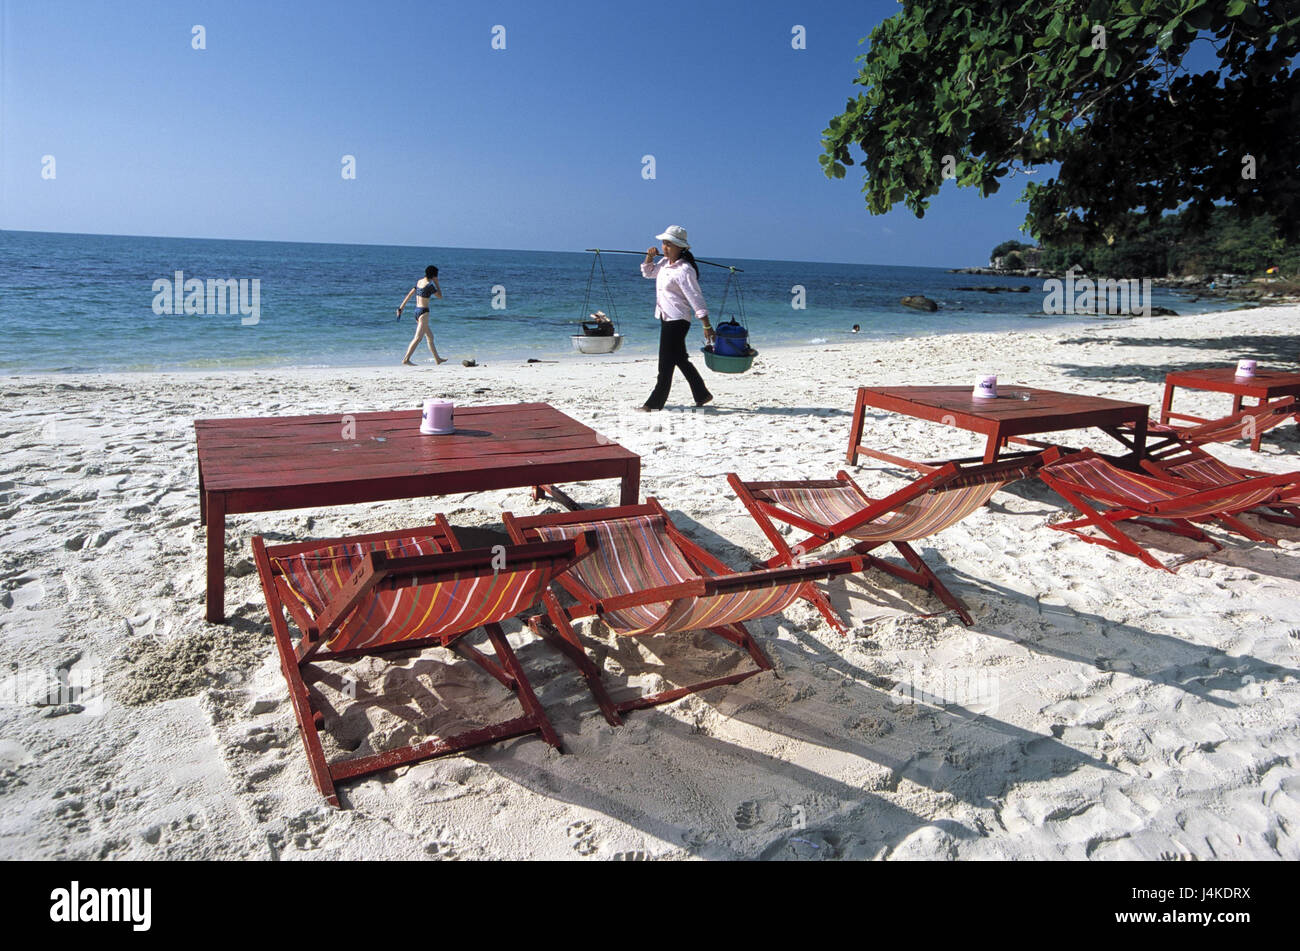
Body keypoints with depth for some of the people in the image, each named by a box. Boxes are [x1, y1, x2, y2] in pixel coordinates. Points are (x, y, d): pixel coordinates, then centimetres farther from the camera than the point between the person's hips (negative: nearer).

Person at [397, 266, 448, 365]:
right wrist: (437, 283, 3)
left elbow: (409, 294, 12)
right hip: (423, 312, -9)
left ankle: (437, 359, 28)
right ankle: (406, 359, -20)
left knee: (430, 336, 18)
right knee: (418, 338, -13)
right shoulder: (429, 285, -14)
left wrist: (401, 307, 15)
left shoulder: (419, 281, 10)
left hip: (416, 311, 9)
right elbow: (440, 297, -4)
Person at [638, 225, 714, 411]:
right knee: (680, 359, 16)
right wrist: (649, 257, 8)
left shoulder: (684, 270, -17)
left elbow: (695, 298, -19)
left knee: (666, 363, -5)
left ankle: (655, 403, 1)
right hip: (667, 318, 10)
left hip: (677, 319, -10)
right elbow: (648, 273, 28)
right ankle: (702, 395, 28)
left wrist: (706, 325, -20)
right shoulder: (665, 263, 10)